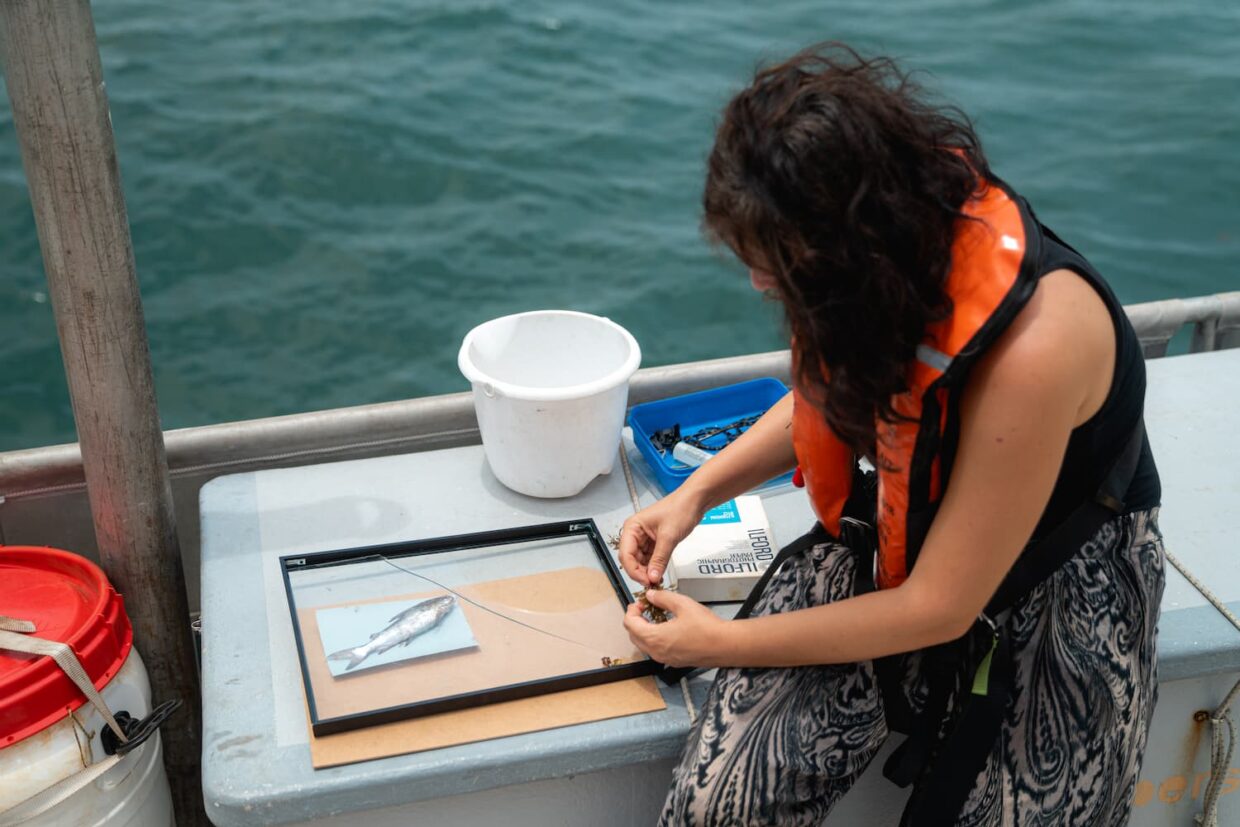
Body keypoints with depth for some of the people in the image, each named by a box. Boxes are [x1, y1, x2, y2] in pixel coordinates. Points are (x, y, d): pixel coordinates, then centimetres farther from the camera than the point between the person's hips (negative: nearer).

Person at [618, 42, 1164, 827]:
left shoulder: (1028, 346, -34)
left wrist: (723, 643, -13)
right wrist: (698, 491, -4)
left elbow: (939, 608, -23)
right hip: (901, 534, 4)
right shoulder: (903, 216, -15)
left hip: (1057, 583, -4)